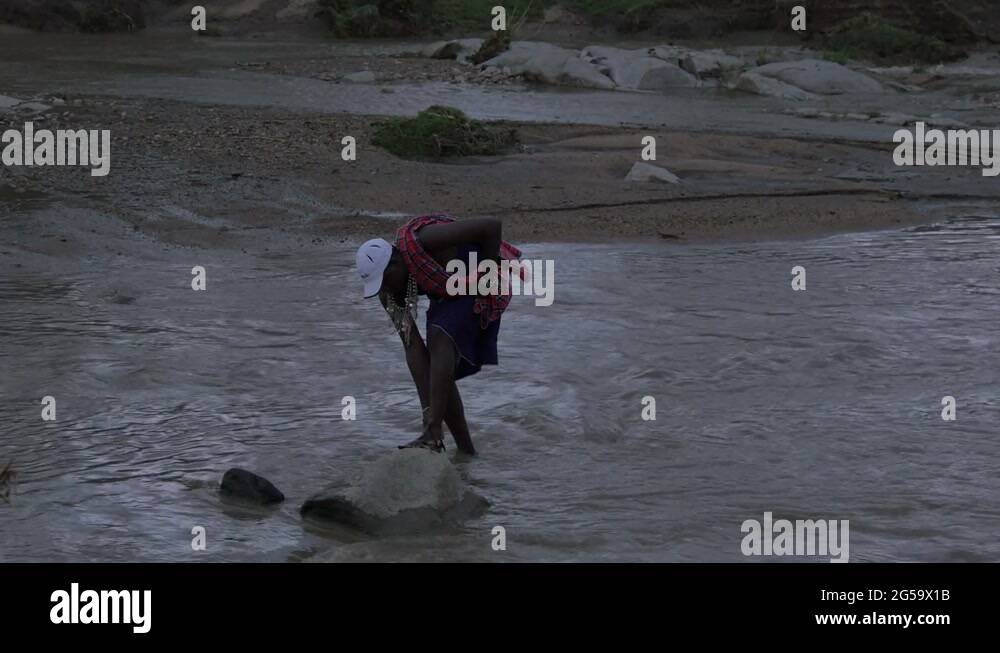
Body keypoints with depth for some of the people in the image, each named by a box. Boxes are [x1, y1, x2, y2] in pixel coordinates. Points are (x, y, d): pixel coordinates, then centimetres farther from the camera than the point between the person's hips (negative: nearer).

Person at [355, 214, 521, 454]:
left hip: (486, 283, -8)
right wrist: (428, 411, -22)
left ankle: (432, 435, -33)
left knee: (439, 338, -29)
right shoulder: (388, 290, -14)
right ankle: (465, 450, 11)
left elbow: (491, 227, -35)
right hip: (448, 296, 8)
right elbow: (413, 348, -16)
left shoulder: (423, 240, -36)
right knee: (439, 375, -1)